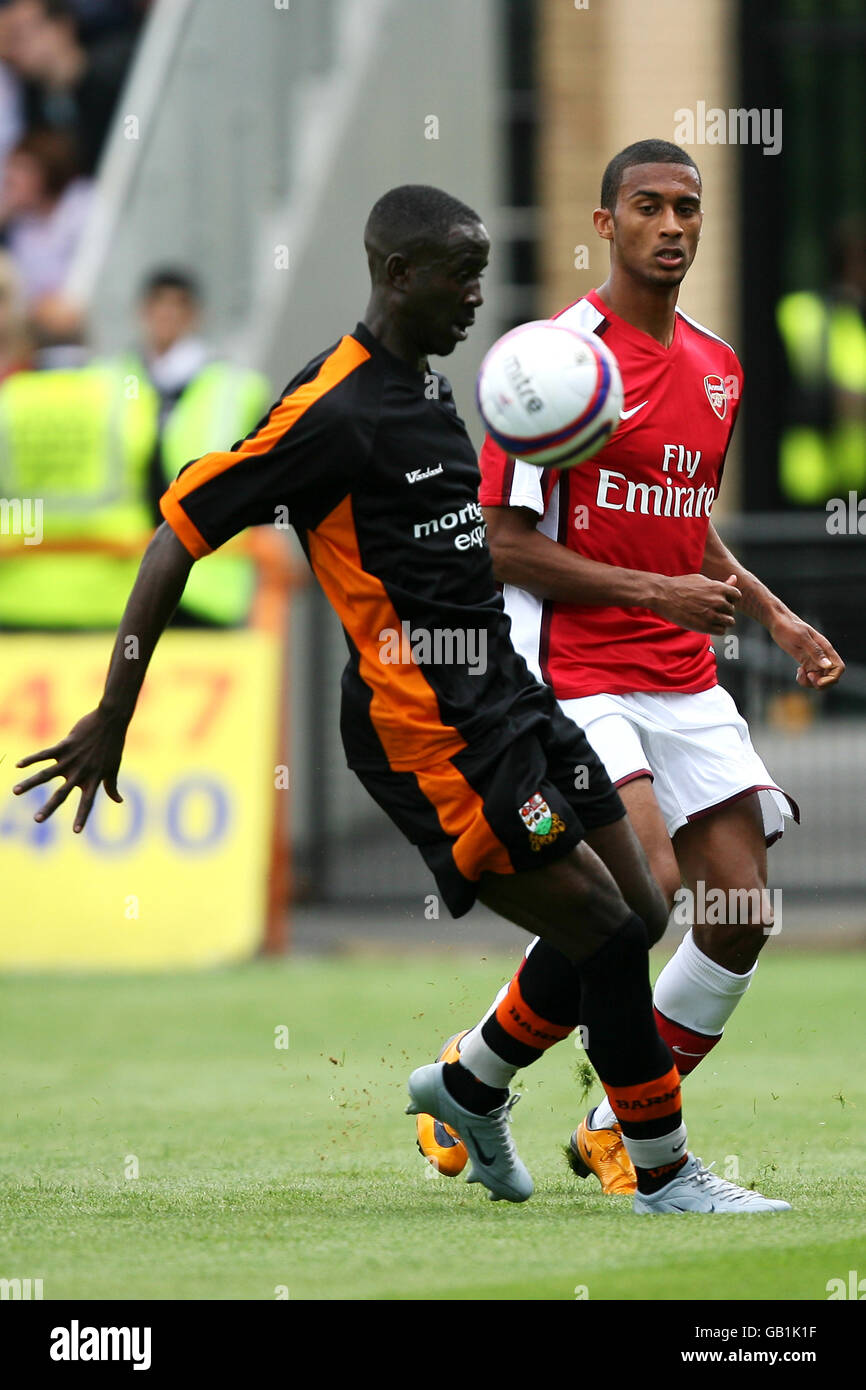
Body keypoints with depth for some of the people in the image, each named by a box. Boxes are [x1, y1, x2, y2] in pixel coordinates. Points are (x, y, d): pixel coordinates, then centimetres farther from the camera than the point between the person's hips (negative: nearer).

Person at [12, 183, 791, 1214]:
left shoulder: (422, 387, 12)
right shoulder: (331, 411, -16)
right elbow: (177, 538, -14)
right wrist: (112, 720, -15)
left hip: (502, 696, 9)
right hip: (427, 731, -9)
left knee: (637, 912, 9)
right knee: (608, 933, -9)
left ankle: (468, 1089, 27)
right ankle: (664, 1175, 4)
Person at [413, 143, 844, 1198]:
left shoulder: (717, 367, 13)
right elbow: (503, 547, -12)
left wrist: (773, 616, 12)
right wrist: (657, 593, -17)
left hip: (684, 678, 7)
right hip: (572, 671, -7)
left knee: (742, 915, -3)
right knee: (642, 882, -24)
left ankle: (618, 1132, 14)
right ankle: (471, 1079, -2)